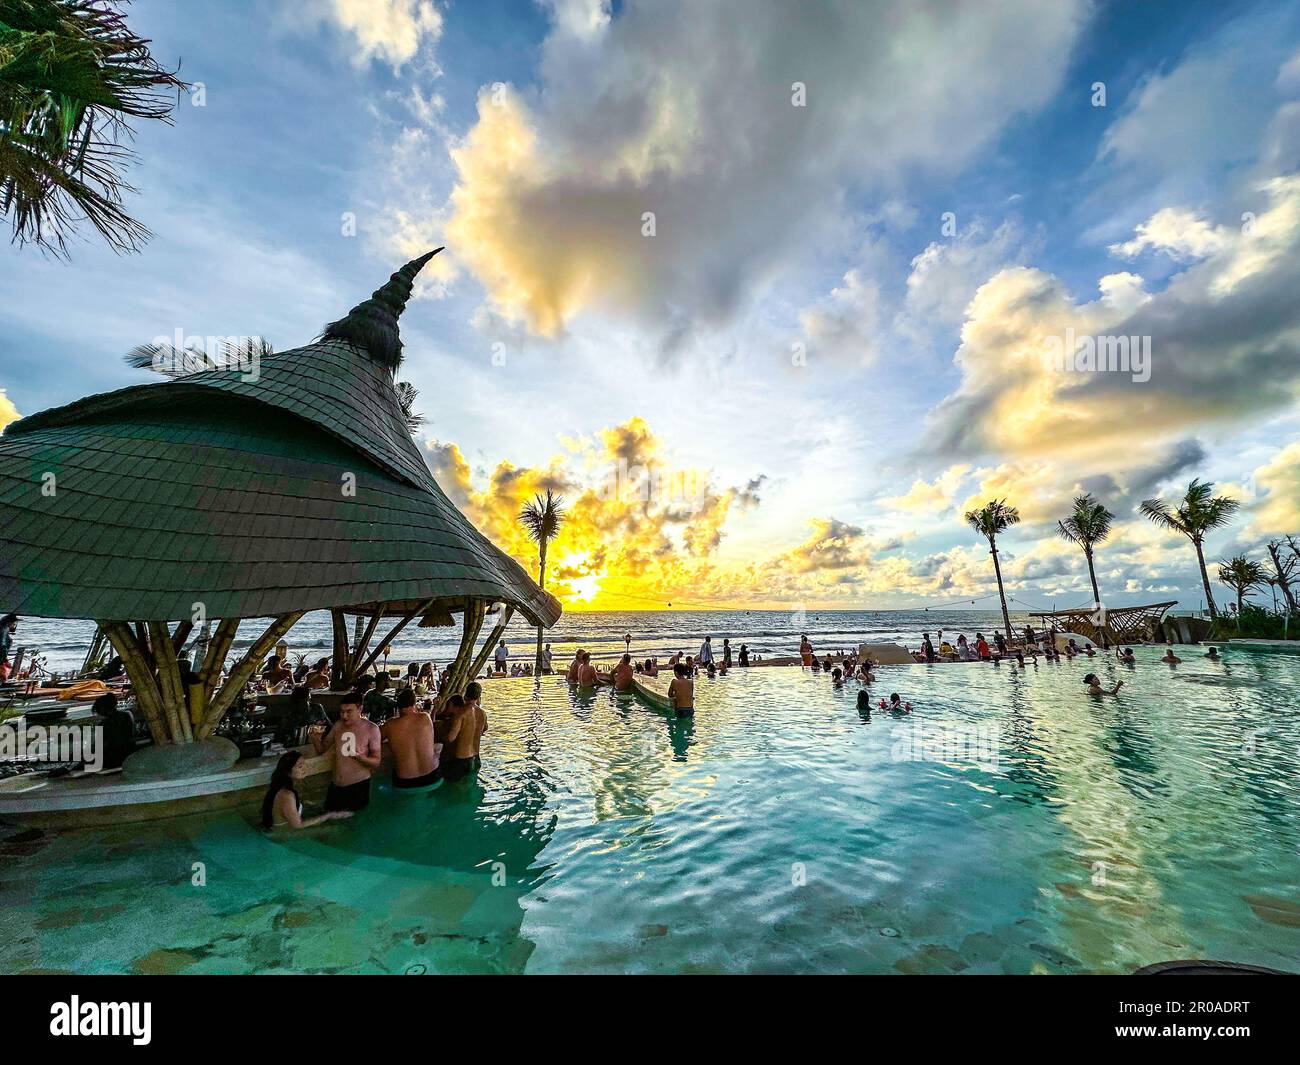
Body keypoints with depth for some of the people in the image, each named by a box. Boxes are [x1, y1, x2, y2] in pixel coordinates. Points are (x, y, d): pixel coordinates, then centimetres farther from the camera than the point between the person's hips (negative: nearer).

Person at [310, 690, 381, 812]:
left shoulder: (371, 729, -12)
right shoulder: (338, 725, 1)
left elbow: (376, 762, -11)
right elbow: (321, 750, 10)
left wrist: (361, 757, -30)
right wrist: (316, 738, -10)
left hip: (358, 785, -4)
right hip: (336, 784, 4)